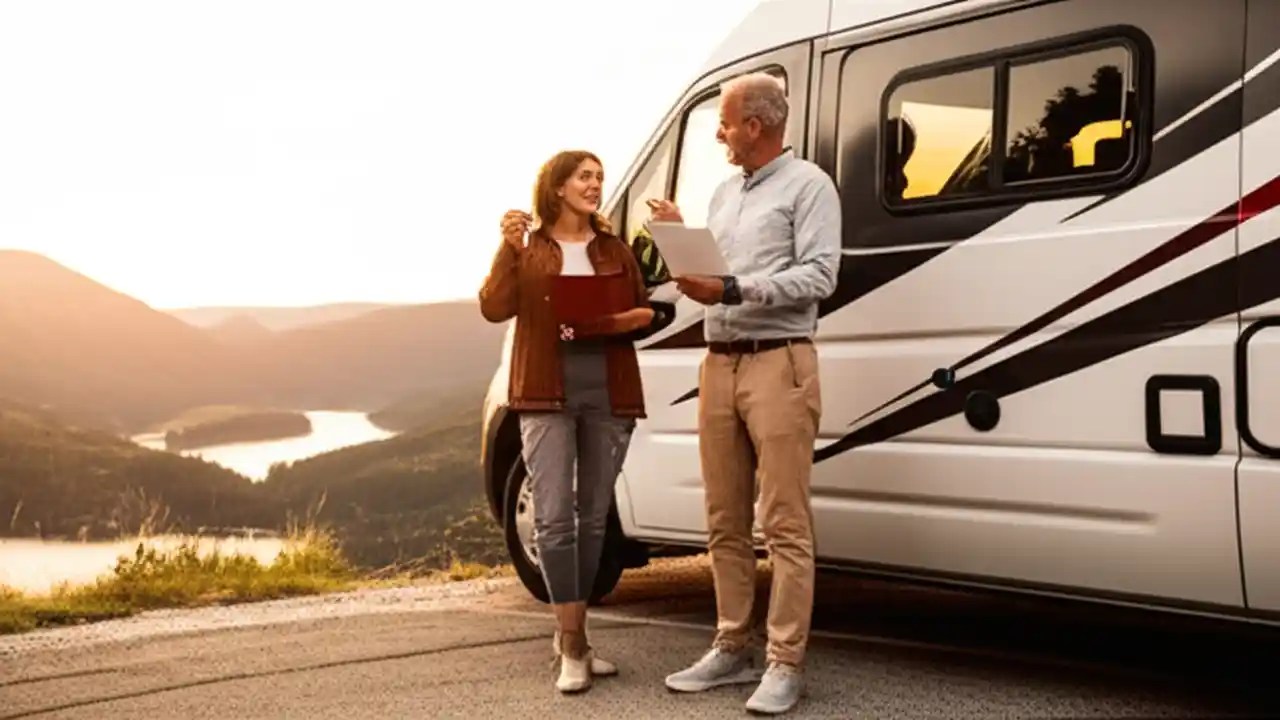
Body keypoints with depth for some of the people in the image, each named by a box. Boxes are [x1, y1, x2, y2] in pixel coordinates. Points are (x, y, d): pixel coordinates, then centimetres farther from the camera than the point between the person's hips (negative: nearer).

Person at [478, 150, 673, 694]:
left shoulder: (615, 250, 13)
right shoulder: (527, 249, 5)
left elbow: (645, 311, 14)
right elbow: (494, 309, -6)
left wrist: (642, 317, -8)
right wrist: (509, 249, -15)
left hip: (609, 394, 4)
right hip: (548, 394, -3)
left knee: (594, 516, 9)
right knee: (554, 518, -10)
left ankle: (569, 635, 21)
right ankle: (573, 645, -6)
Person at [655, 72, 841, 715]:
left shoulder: (807, 184, -2)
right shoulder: (724, 193, 20)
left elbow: (818, 277, -13)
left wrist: (732, 290, -19)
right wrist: (679, 238, 6)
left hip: (778, 365, -7)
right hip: (719, 366, 8)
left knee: (784, 523, -6)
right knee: (724, 522, 9)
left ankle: (785, 664, -3)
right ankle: (731, 649, 17)